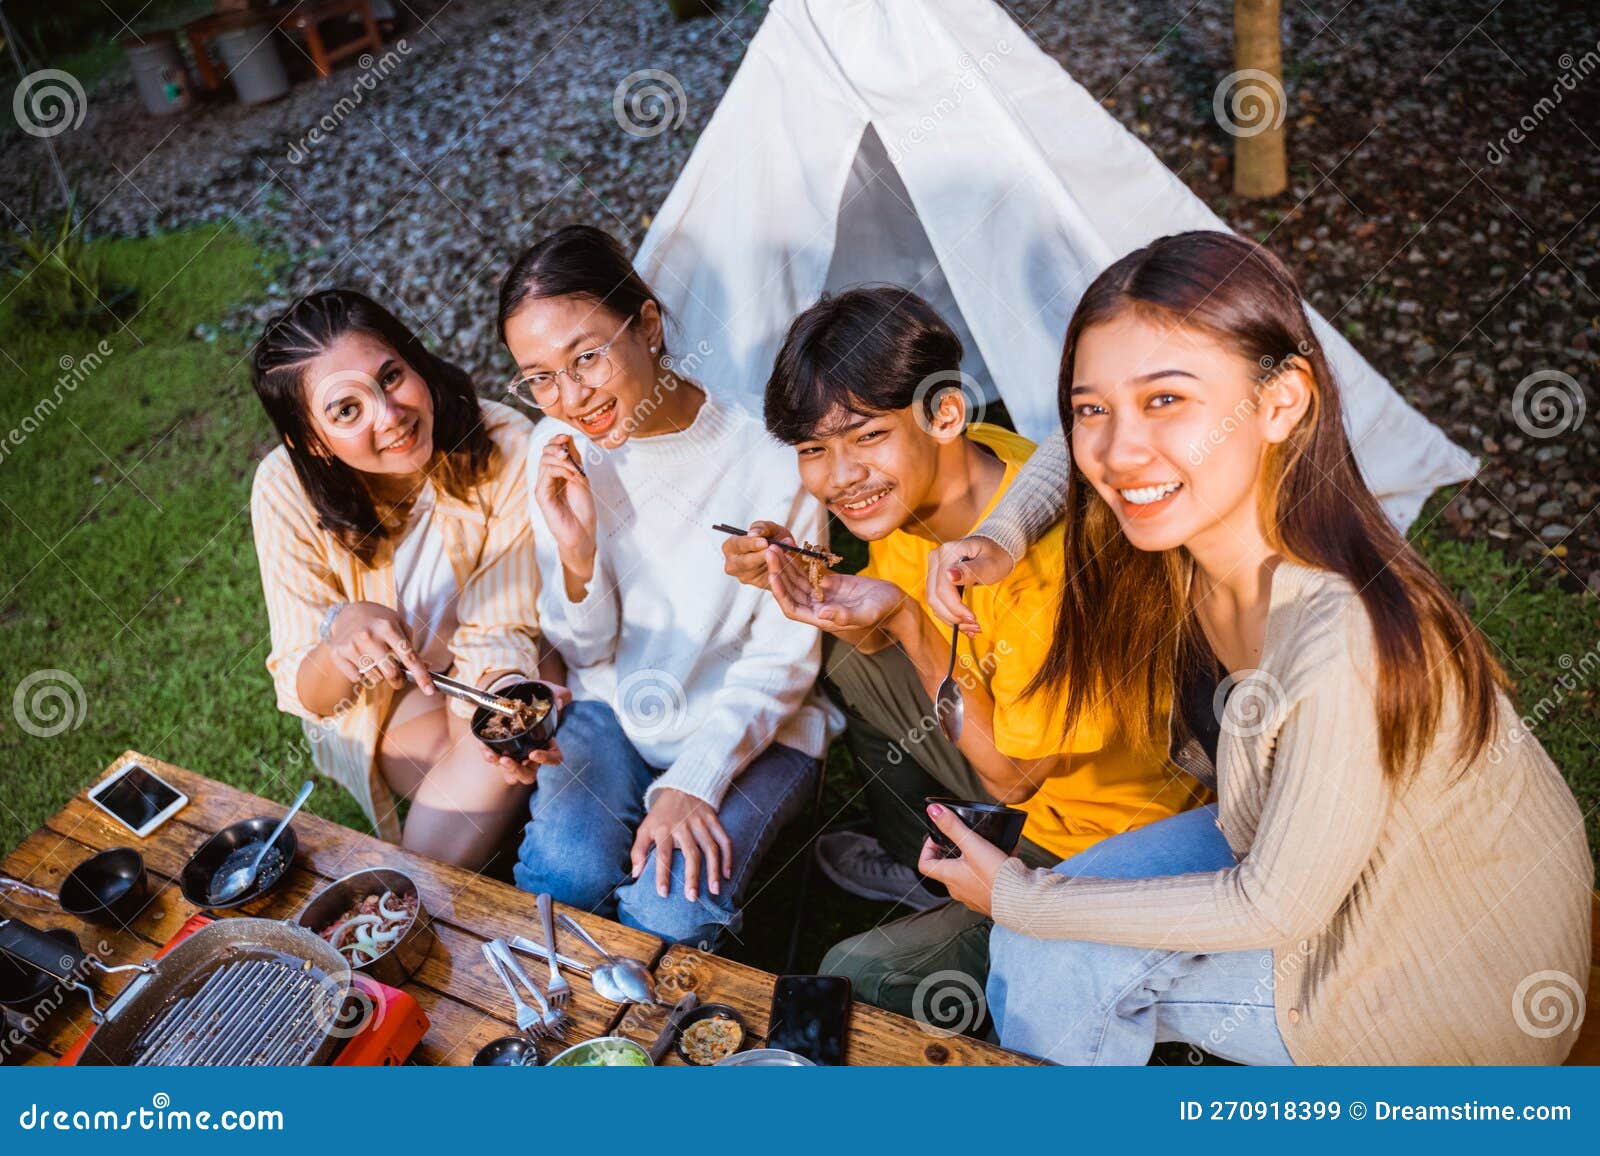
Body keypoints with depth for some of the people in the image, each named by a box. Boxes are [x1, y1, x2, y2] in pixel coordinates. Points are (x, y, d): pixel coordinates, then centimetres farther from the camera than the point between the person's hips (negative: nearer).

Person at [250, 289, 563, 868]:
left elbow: (499, 631, -20)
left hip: (489, 679, 1)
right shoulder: (287, 489, -23)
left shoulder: (506, 449, -27)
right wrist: (344, 632, -42)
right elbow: (304, 693, -19)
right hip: (376, 703, 0)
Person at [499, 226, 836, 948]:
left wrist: (692, 784, -18)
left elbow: (781, 663, -10)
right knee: (560, 873, -22)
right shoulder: (558, 451, -6)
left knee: (669, 907, -23)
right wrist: (576, 549, -21)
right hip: (611, 707, 3)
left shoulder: (768, 456, -18)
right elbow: (585, 651, -1)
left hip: (752, 727, -2)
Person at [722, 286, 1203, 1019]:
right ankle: (912, 863, 21)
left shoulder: (1046, 555, -35)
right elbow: (879, 643, 5)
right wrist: (797, 576, -15)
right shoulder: (923, 481, -10)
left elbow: (1012, 777, -23)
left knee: (856, 977, -10)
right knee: (850, 656, 1)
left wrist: (906, 619, -32)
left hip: (1116, 847, -7)